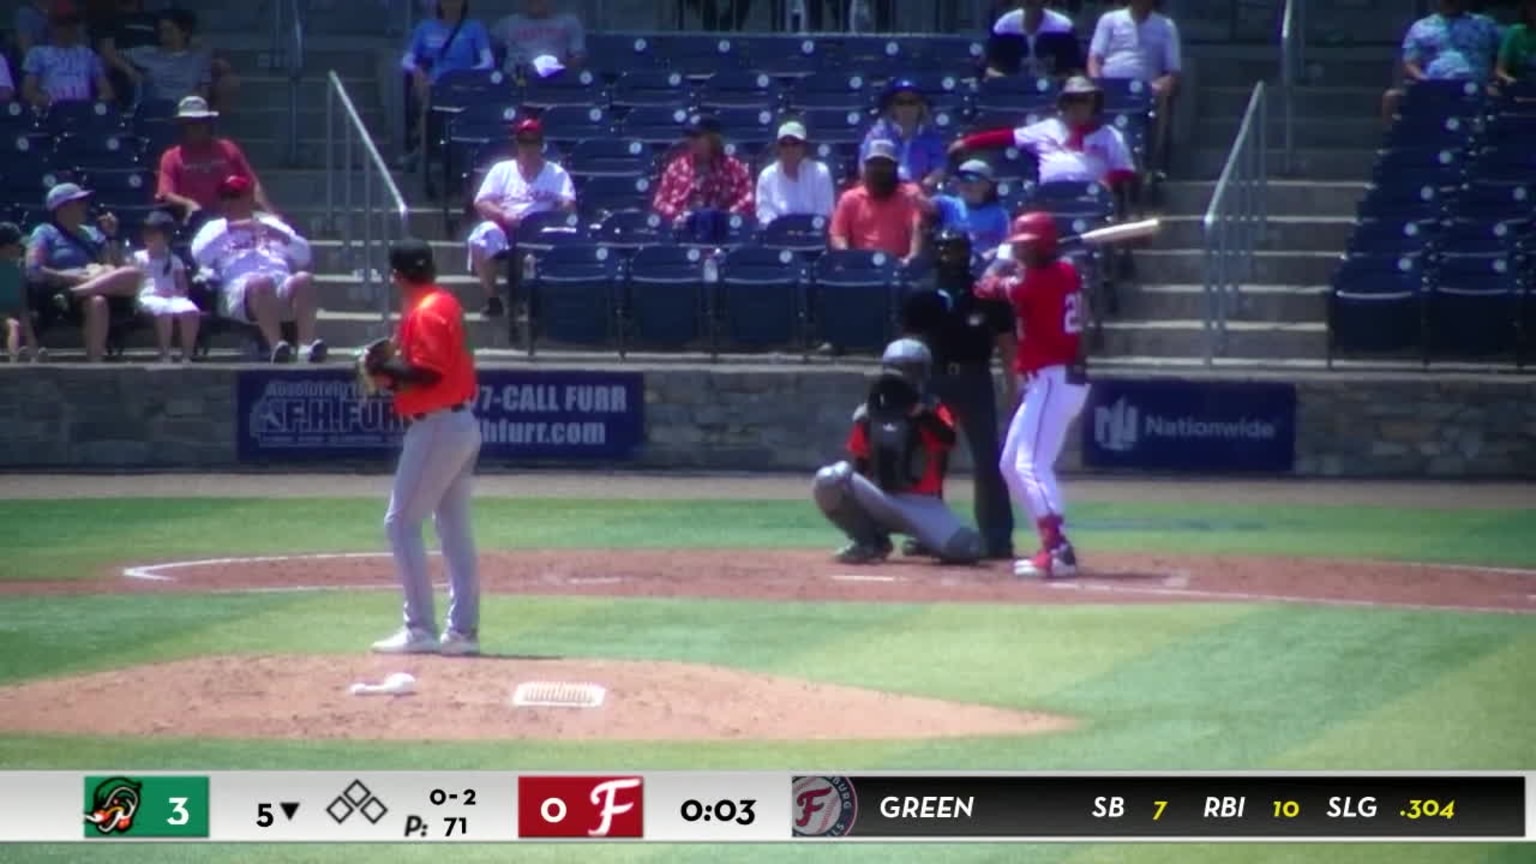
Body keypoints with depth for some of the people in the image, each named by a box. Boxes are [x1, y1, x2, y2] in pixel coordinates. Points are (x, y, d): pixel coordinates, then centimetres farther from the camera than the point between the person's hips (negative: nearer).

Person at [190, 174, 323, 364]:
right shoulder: (216, 228, 26)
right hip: (240, 288, -3)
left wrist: (283, 238, 4)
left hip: (283, 283, 3)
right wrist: (230, 228, -1)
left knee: (304, 279, -32)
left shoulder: (271, 223, 34)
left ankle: (307, 344, -48)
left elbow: (304, 255, 24)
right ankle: (276, 344, -54)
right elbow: (199, 254, 4)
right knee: (261, 283, -39)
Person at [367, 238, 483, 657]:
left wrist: (385, 370, -11)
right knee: (455, 528, 12)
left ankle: (420, 629, -10)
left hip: (436, 427, -10)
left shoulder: (424, 312, -16)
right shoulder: (446, 303, 14)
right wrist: (392, 372, 9)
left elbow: (428, 372, -23)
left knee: (401, 523, -7)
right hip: (462, 422, 10)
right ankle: (463, 630, 13)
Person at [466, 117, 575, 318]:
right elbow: (481, 203, 4)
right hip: (504, 229, 1)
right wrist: (503, 215, -16)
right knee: (481, 237, -33)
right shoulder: (501, 170, 15)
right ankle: (492, 300, -22)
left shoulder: (557, 174, 14)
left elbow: (569, 206, 1)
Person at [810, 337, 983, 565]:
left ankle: (929, 539, 11)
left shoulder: (934, 411, 1)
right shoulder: (869, 414, 6)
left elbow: (948, 440, -23)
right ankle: (870, 541, -3)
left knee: (966, 550, -27)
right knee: (828, 480, -26)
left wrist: (921, 412, -32)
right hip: (880, 501, 2)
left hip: (923, 505, -2)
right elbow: (857, 466, 11)